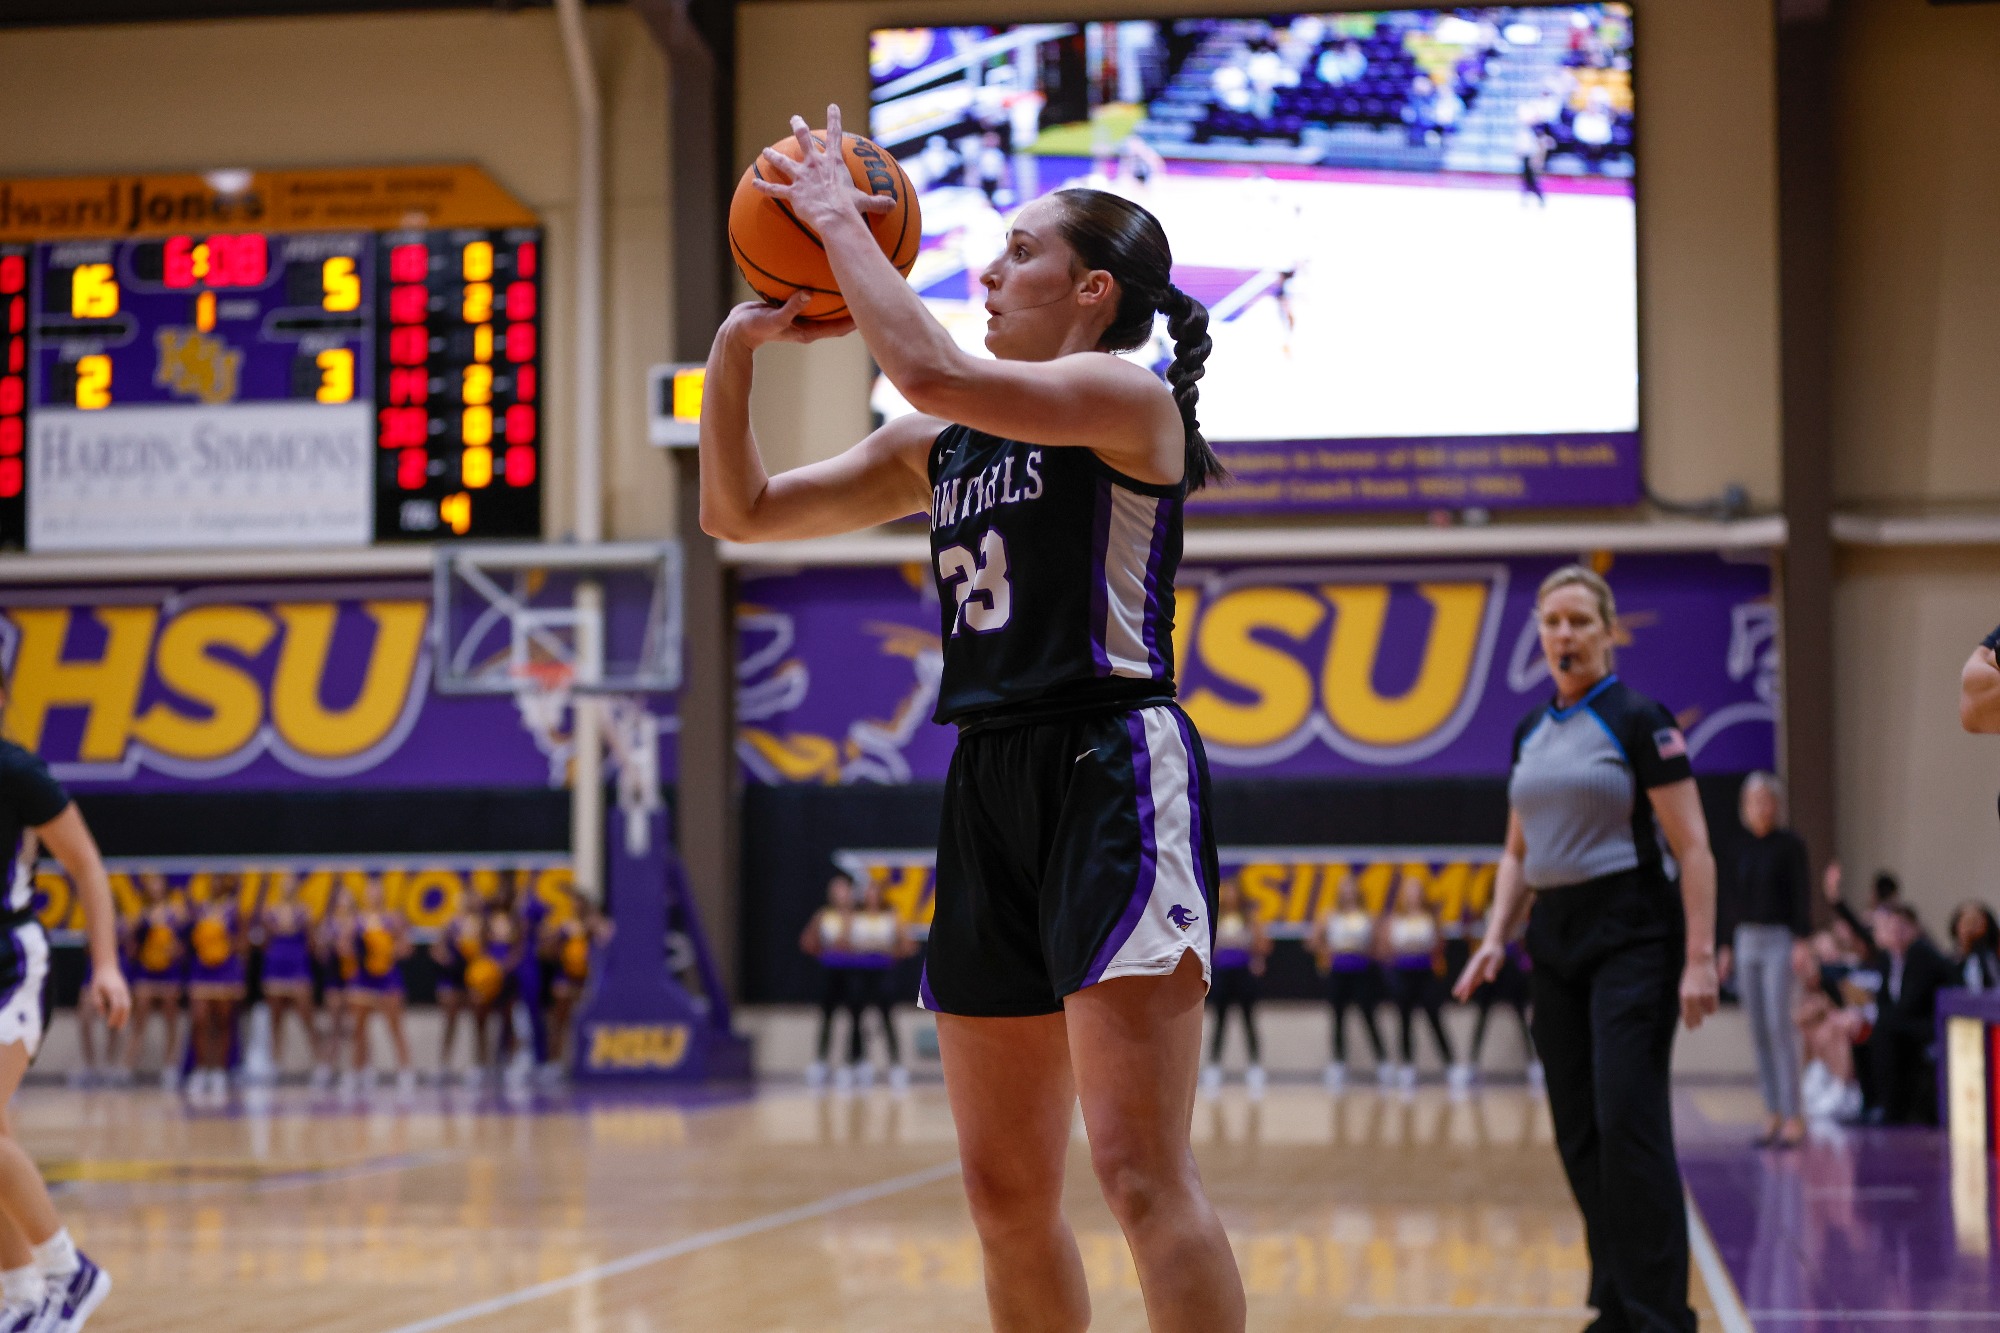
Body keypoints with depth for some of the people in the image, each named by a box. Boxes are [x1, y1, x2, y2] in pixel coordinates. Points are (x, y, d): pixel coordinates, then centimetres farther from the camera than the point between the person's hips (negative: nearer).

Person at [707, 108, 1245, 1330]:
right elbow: (742, 511, 20)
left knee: (1142, 1171, -17)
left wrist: (841, 221, -9)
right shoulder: (936, 446, 17)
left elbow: (932, 369, -22)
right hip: (990, 787, 8)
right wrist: (737, 348, 6)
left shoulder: (1127, 399, -5)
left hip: (1113, 774, -8)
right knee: (1005, 1188, 10)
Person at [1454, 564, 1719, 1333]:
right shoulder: (1531, 734, 12)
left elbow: (1693, 848, -11)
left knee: (1628, 1123, -14)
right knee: (1579, 1133, 6)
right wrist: (1496, 938, 8)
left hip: (1631, 937, -7)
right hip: (1555, 939, 7)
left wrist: (1699, 958, -17)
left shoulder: (1638, 721, -8)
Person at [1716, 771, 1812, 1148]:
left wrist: (1801, 940, -15)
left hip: (1779, 939, -5)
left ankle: (1793, 1116, -7)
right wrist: (1726, 947, 13)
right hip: (1746, 941, 5)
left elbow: (1801, 894, -8)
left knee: (1780, 1028, -9)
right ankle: (1773, 1114, 9)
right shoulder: (1741, 849, 11)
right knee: (1759, 1030, 5)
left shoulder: (1790, 845, -4)